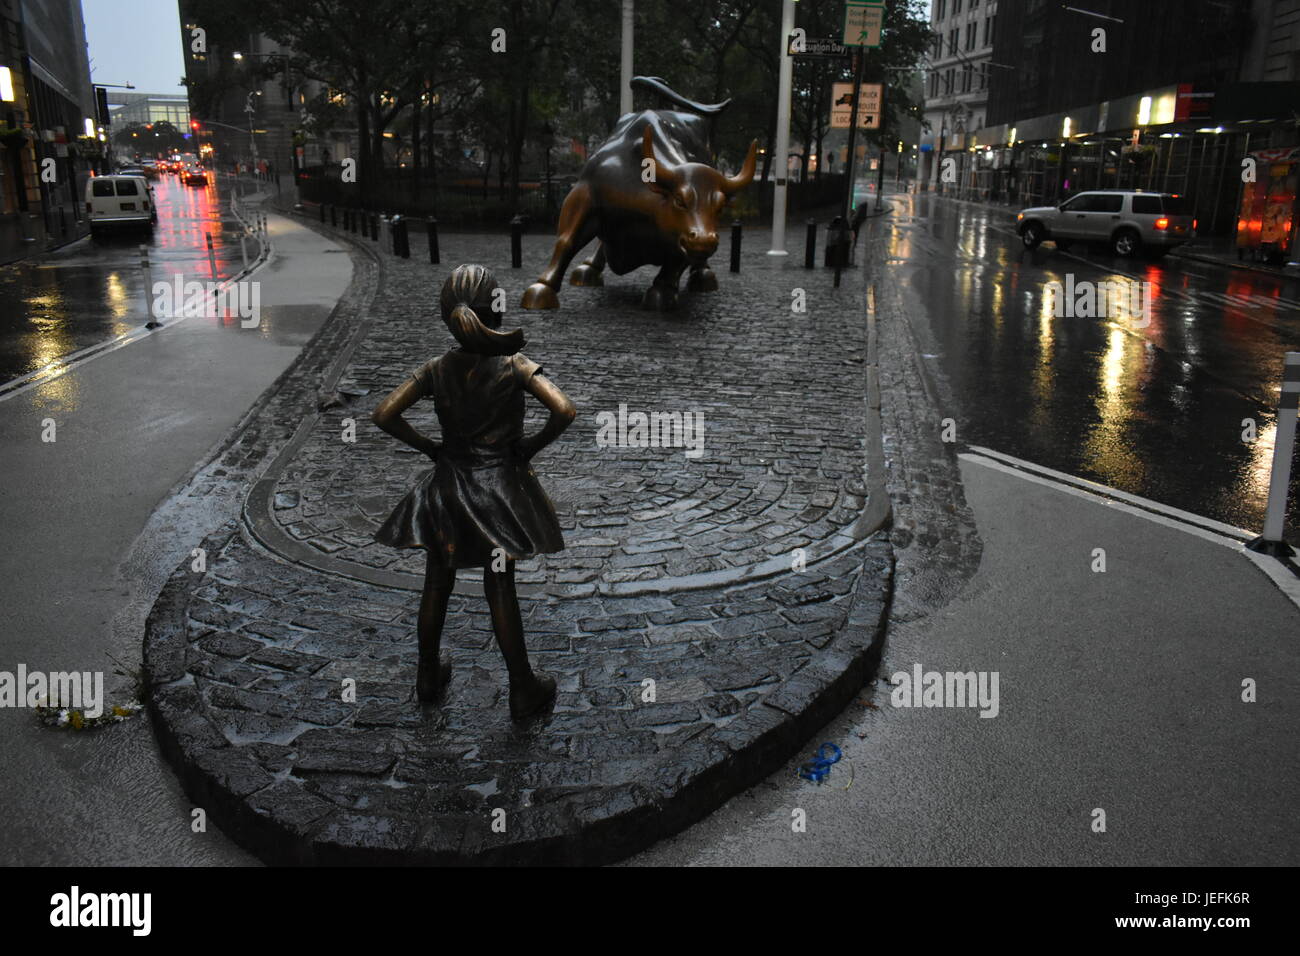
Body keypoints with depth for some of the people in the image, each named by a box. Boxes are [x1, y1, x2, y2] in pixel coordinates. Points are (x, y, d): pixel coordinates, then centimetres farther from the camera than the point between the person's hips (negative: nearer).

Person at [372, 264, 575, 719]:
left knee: (437, 581, 18)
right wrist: (533, 445, -9)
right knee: (500, 587, 8)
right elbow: (564, 410, -26)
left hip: (447, 486, 2)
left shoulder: (436, 369, -8)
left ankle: (429, 674, 35)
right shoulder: (514, 366, -16)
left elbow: (383, 415, -9)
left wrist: (429, 447, 2)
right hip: (499, 485, -2)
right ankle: (522, 690, 19)